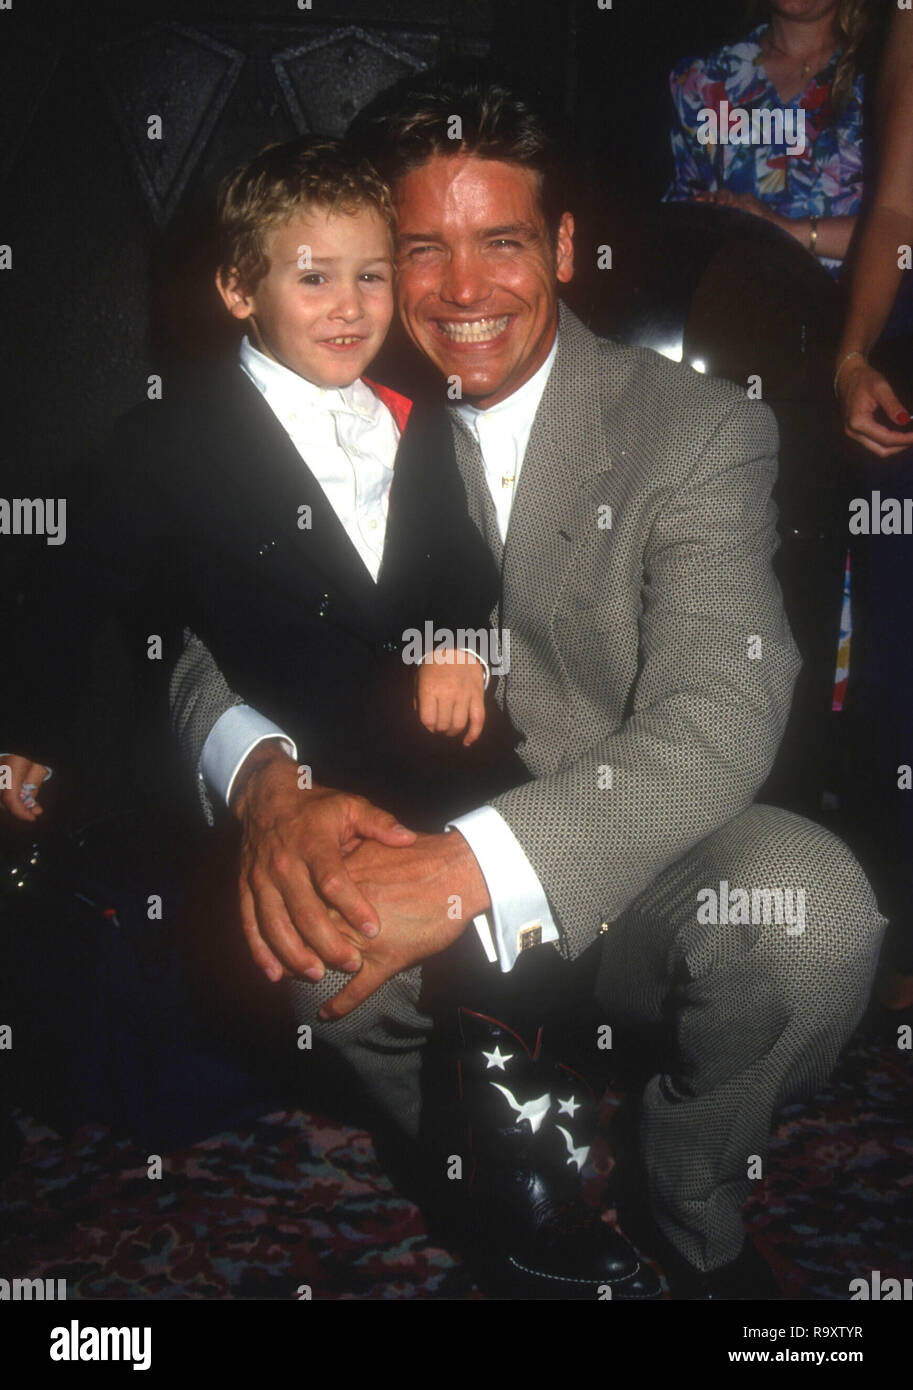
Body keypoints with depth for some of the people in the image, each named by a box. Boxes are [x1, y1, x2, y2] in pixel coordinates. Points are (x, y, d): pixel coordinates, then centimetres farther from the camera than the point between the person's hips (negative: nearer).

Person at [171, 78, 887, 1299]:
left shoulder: (699, 430, -9)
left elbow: (717, 720, -21)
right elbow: (219, 640, -4)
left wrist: (477, 867, -37)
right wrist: (269, 784, -30)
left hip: (628, 883, -1)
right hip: (418, 859, 2)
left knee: (809, 905, -31)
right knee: (288, 904, -29)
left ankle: (698, 1218, 3)